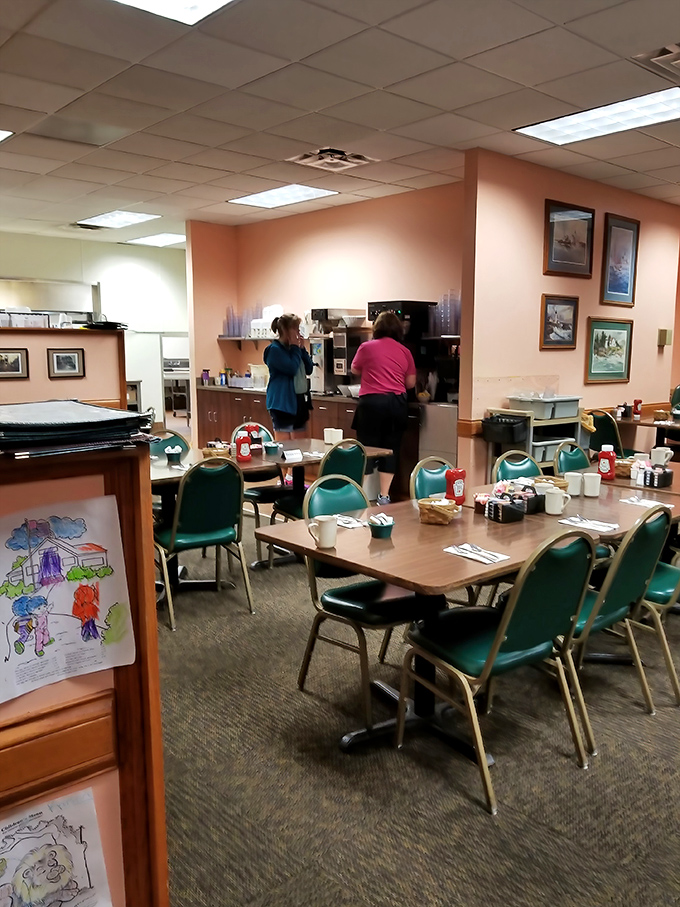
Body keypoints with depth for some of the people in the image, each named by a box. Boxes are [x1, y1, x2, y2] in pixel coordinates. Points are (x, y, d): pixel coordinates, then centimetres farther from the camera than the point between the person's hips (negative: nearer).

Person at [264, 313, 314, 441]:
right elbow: (291, 368, -21)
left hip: (300, 401, 8)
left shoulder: (293, 347, 13)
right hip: (283, 402, -8)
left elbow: (309, 369, 9)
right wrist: (295, 348, -9)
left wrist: (301, 348, 0)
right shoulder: (274, 349, -11)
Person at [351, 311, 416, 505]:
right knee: (391, 449, 7)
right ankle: (384, 495, 8)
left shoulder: (367, 347, 1)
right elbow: (411, 383, 10)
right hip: (397, 403, 3)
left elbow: (355, 370, 17)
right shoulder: (405, 351, 7)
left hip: (372, 402, -3)